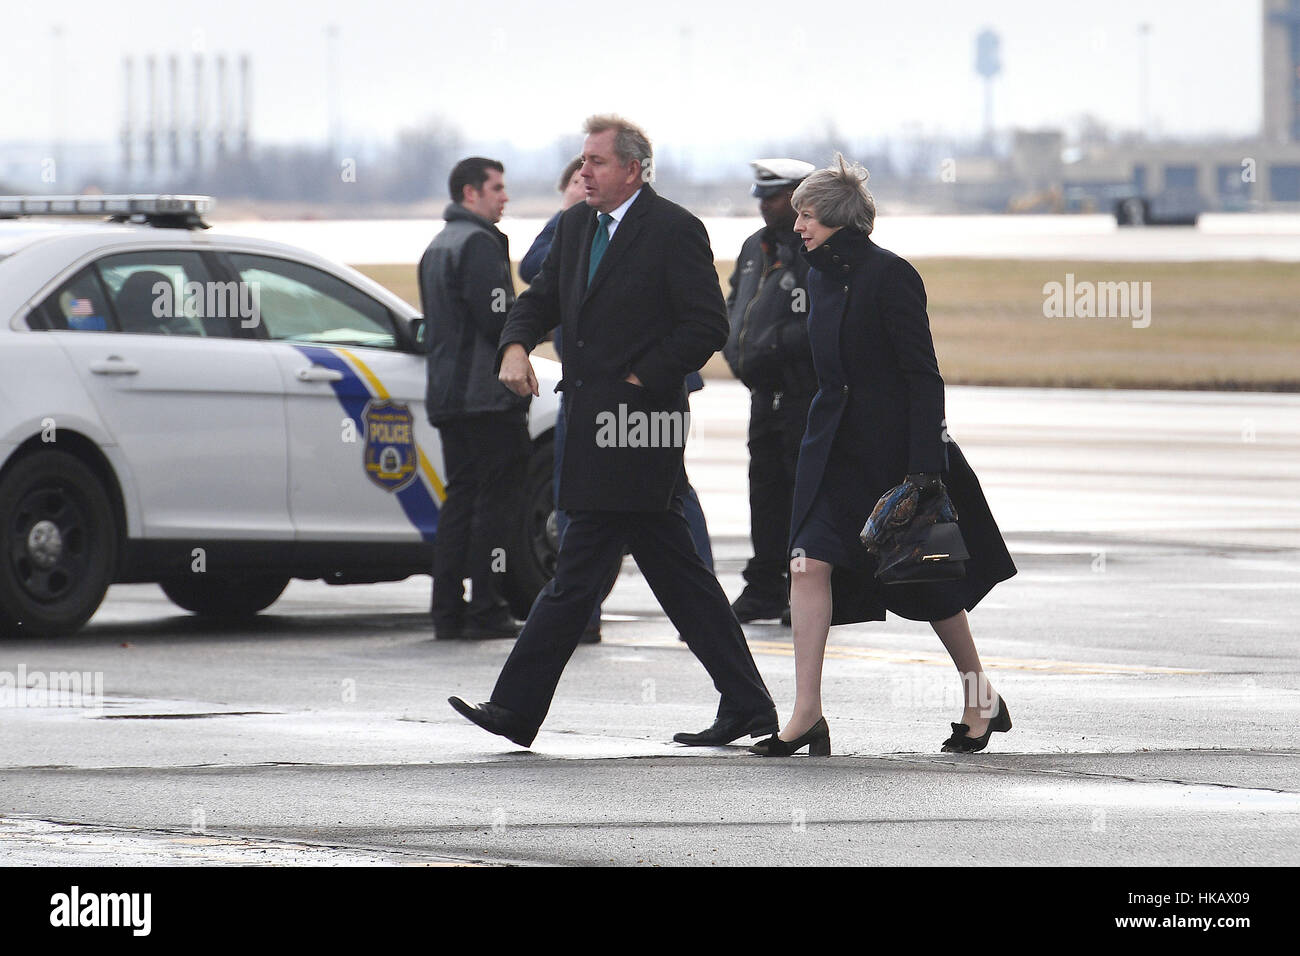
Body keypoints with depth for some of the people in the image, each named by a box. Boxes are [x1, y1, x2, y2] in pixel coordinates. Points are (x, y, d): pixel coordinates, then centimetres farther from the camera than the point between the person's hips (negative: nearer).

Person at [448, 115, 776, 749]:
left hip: (636, 423, -9)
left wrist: (640, 380, -14)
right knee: (676, 572, 10)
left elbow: (706, 327, -11)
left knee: (576, 574, -8)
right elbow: (541, 299, 19)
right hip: (596, 421, 9)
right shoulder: (576, 226, 16)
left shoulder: (675, 231, -8)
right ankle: (746, 705, 13)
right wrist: (515, 346, -2)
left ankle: (518, 708, -7)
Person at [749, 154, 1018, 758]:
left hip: (893, 449, -7)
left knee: (926, 583, 5)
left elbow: (922, 375, -17)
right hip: (835, 447, 7)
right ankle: (807, 713, -12)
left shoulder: (890, 276, -15)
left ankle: (981, 699, 24)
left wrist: (924, 467, -22)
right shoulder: (822, 276, 8)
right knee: (809, 564, -10)